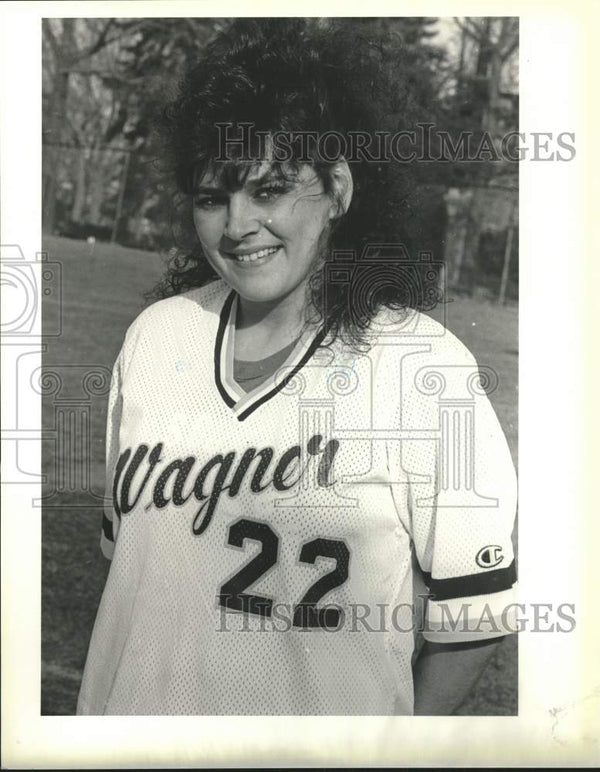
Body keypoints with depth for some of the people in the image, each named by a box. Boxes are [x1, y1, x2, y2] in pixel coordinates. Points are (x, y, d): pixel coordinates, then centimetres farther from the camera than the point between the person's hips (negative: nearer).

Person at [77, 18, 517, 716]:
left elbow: (471, 607, -12)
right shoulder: (156, 336, -5)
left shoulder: (425, 366, -18)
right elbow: (126, 533, 8)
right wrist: (130, 684, 7)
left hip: (321, 714, -3)